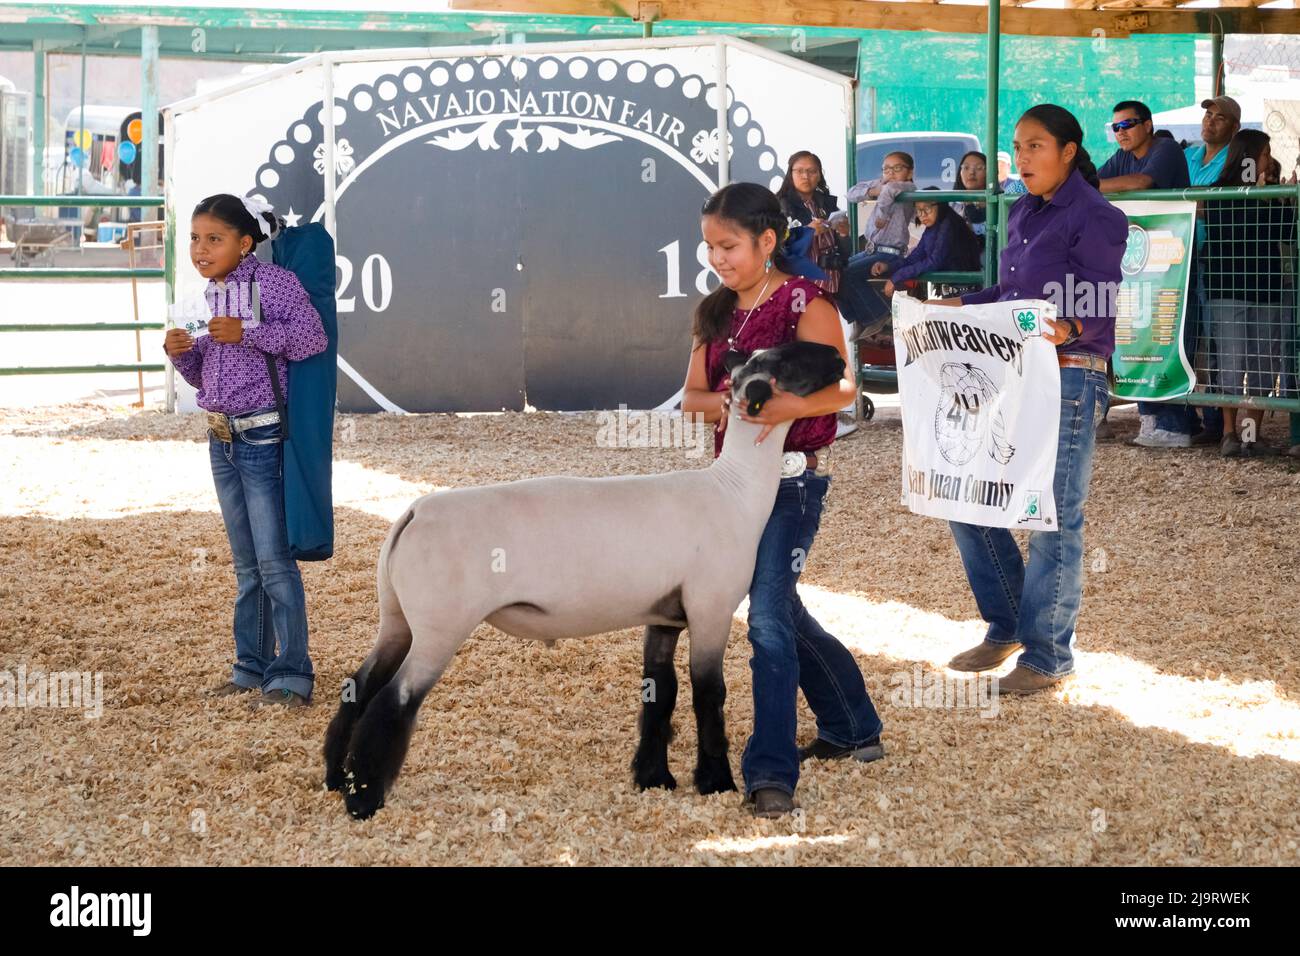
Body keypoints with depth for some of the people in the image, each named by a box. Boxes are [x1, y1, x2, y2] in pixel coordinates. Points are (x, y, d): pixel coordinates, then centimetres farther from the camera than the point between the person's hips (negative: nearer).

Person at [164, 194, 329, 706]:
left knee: (274, 559, -6)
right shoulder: (213, 295, 12)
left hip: (263, 437, -8)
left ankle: (290, 676, -1)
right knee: (245, 563, 14)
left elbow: (312, 337, -21)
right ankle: (252, 668, 22)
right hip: (222, 439, 8)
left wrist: (247, 333, -23)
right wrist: (181, 352, -2)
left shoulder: (273, 281, -11)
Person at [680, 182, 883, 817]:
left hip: (792, 476, -8)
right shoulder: (716, 313, 11)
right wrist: (717, 403, -17)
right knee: (784, 614, 17)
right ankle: (852, 730, 34)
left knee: (769, 616, -16)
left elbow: (841, 388, -21)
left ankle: (771, 772, -15)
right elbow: (691, 395, 6)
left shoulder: (804, 303, -10)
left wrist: (782, 406, -39)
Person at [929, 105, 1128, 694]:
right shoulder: (1024, 214, 16)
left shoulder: (1095, 218, -9)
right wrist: (958, 307, 11)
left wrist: (1067, 328, -34)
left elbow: (1100, 311, -15)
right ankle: (1006, 628, 24)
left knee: (1053, 522, -3)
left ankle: (1047, 656, 9)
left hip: (1068, 380, -8)